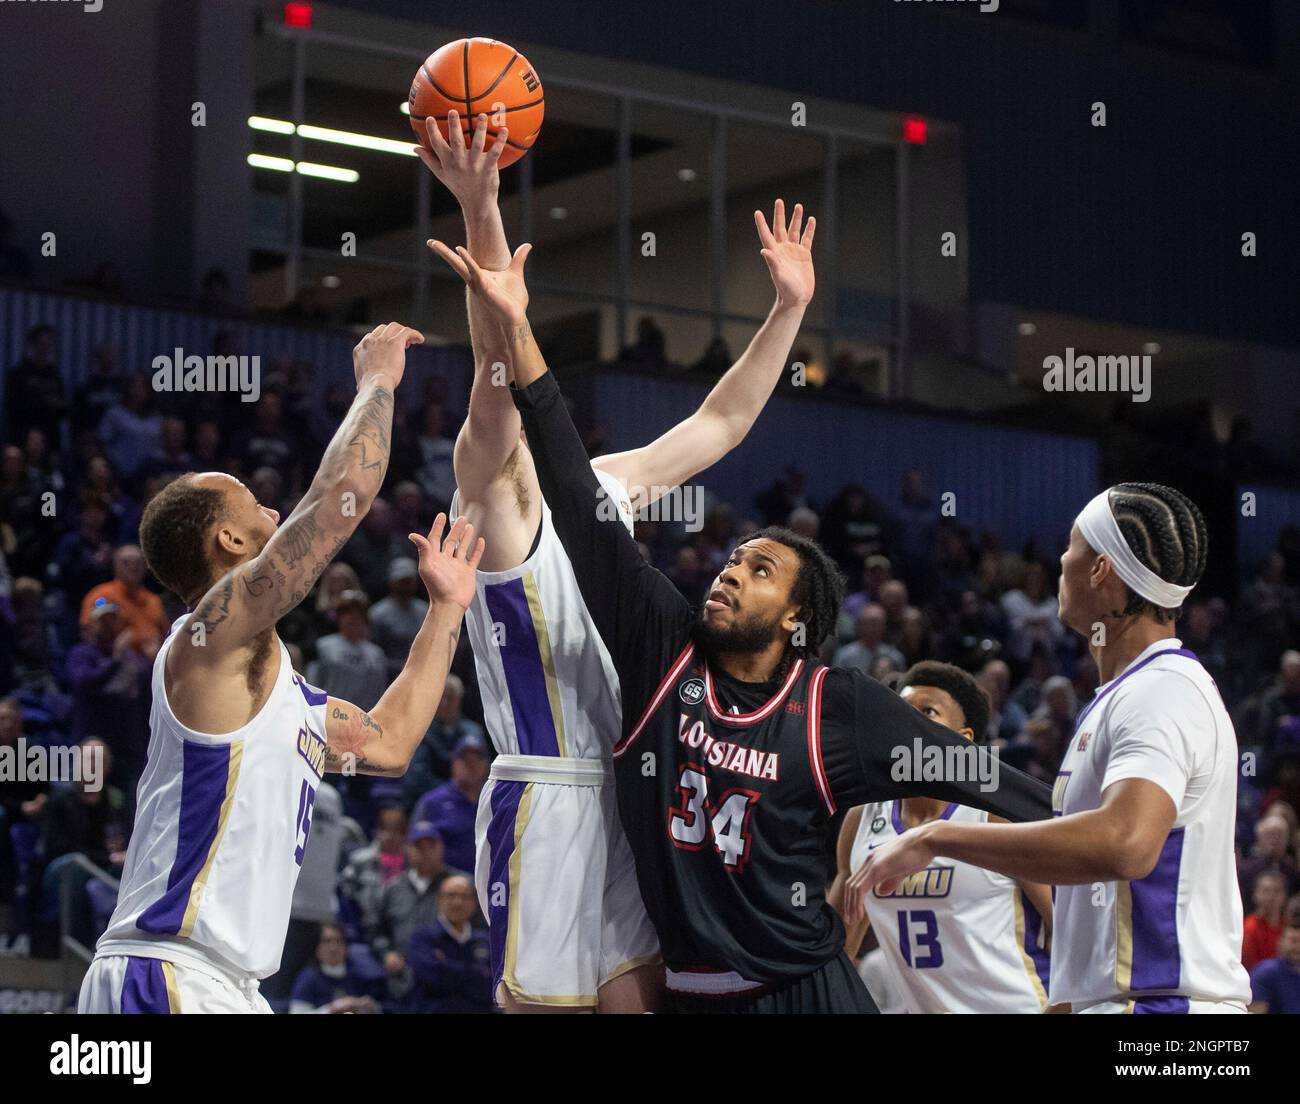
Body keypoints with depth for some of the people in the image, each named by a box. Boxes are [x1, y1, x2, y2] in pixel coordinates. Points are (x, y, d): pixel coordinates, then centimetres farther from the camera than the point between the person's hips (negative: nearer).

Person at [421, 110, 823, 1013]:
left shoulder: (605, 486, 16)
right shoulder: (496, 495, -7)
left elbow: (721, 423, 26)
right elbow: (498, 363, -24)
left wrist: (790, 307, 19)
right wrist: (481, 212, -36)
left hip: (626, 796, 8)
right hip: (547, 800, -8)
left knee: (638, 991, 8)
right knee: (543, 1002, -7)